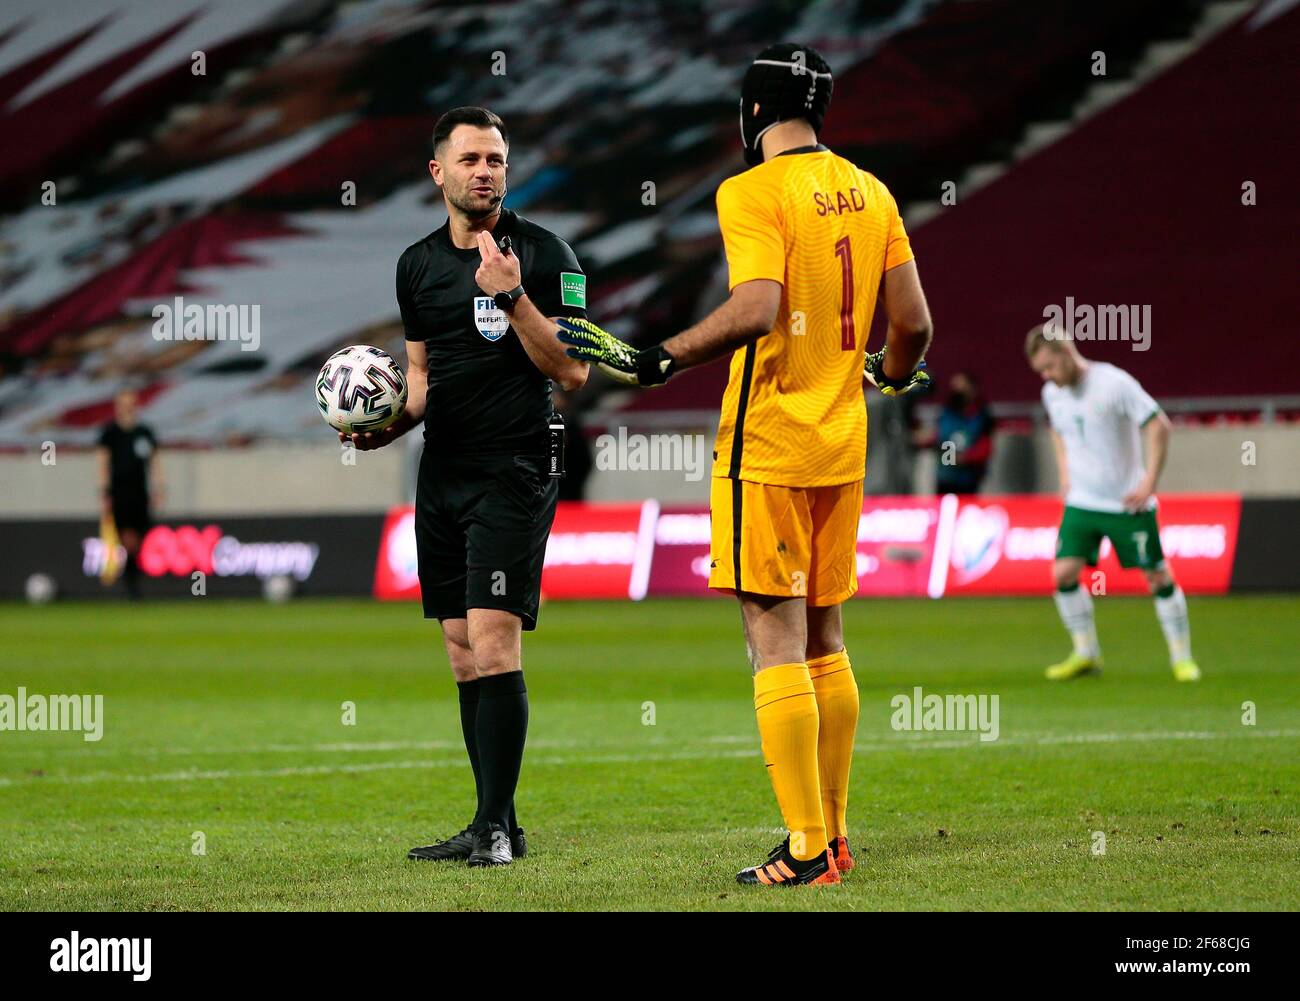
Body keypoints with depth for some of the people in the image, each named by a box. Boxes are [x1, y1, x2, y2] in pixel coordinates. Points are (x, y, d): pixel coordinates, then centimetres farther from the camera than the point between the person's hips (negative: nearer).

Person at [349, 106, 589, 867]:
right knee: (465, 655, 6)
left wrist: (511, 296, -19)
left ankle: (496, 825, -14)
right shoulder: (419, 264, 13)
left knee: (493, 640, -15)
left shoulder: (542, 253, -4)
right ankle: (496, 828, 11)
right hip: (442, 476, 6)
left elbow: (573, 370, -9)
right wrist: (388, 425, 3)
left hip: (513, 474, -6)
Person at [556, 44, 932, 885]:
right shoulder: (870, 193, 8)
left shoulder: (752, 193, -11)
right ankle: (834, 836, 18)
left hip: (767, 448, -7)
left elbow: (756, 310, -23)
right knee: (824, 642, 15)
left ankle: (805, 851, -7)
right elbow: (913, 322, 8)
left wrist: (662, 360, -14)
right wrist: (891, 373, 29)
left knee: (777, 644, -5)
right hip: (843, 447, 7)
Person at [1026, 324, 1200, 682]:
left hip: (1128, 502, -5)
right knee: (1064, 573, -8)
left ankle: (1182, 657, 13)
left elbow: (1158, 425, -13)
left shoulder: (1114, 383, -17)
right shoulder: (1052, 393, 2)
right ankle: (1086, 654, 6)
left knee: (1158, 576, 0)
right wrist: (1065, 473, 12)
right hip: (1081, 502, 5)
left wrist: (1149, 482, -16)